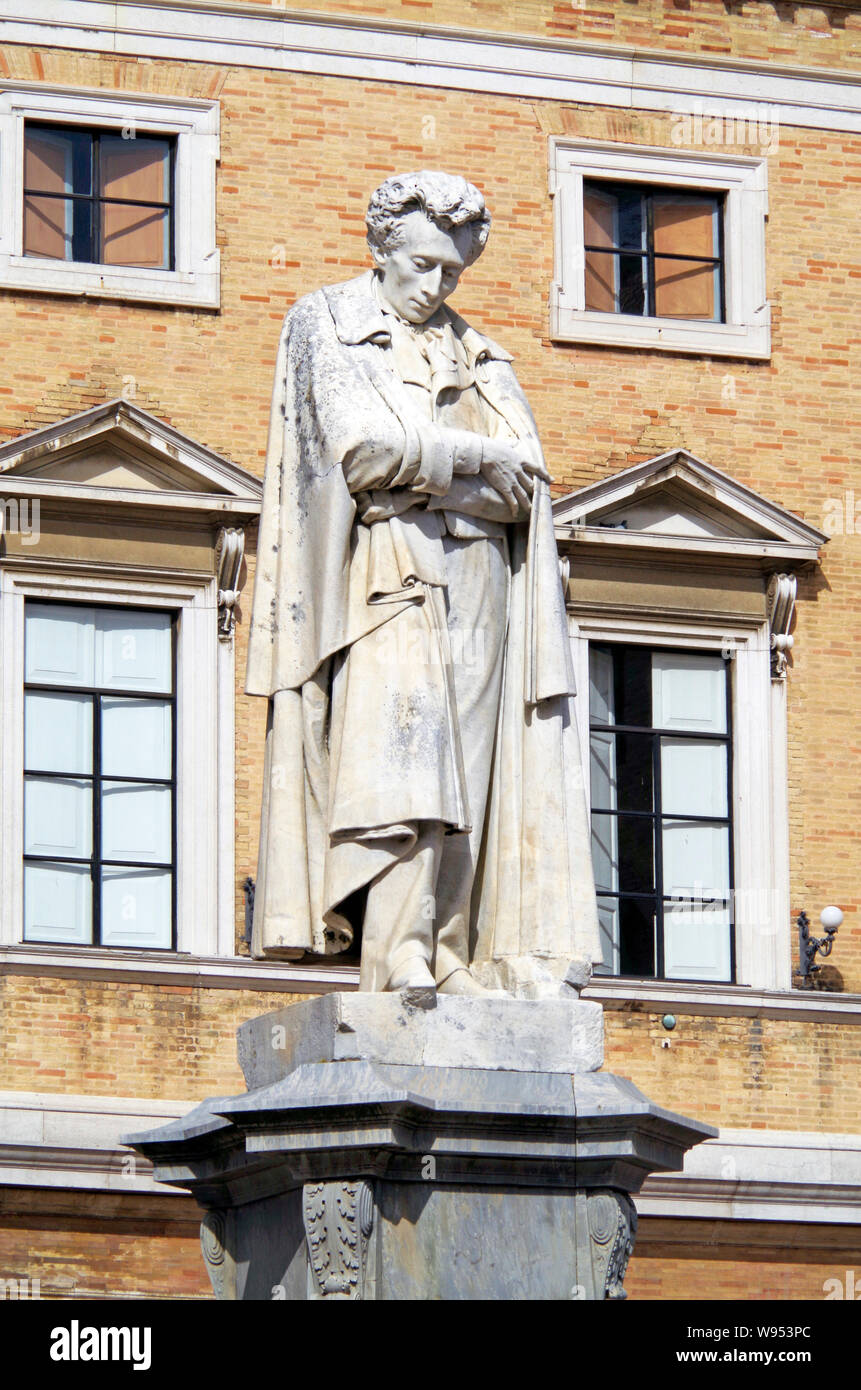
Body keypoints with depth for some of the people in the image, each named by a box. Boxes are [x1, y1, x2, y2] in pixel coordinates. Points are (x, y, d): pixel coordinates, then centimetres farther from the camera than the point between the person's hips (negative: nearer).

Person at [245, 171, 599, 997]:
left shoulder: (474, 354, 20)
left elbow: (524, 488, 10)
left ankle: (452, 959, -8)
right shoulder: (328, 326, 8)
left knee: (467, 766, -4)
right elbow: (360, 444, -8)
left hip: (475, 581, 5)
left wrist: (417, 471, -5)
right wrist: (476, 456, -4)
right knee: (401, 749, -20)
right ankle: (397, 957, -29)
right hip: (388, 574, -5)